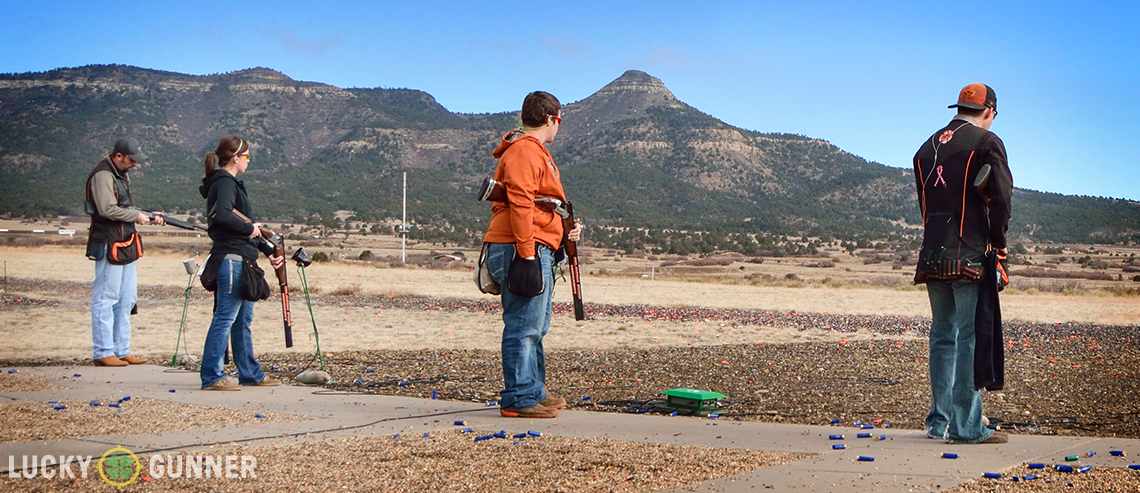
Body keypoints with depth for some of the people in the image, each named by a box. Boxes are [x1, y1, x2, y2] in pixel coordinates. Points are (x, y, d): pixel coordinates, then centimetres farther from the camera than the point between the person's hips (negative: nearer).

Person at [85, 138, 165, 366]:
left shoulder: (122, 174, 17)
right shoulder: (103, 175, -13)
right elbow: (108, 209, -24)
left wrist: (149, 216, 10)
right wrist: (137, 216, -13)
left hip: (126, 245, 10)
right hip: (109, 245, -10)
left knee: (126, 300, 12)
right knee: (105, 299, -5)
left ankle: (122, 350, 18)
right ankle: (102, 352, -1)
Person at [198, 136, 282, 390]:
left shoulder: (232, 183, 20)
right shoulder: (224, 183, -10)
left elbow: (244, 223, 22)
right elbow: (222, 215, -29)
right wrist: (250, 229, -16)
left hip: (241, 261, 11)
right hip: (230, 258, -11)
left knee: (242, 320, 15)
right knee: (225, 318, -9)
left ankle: (250, 373, 22)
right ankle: (212, 376, -6)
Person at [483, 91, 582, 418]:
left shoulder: (535, 153, 24)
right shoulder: (524, 151, -10)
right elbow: (520, 204, -20)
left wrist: (566, 230, 15)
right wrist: (527, 253, -24)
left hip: (537, 251, 11)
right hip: (526, 252, -11)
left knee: (535, 328, 16)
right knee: (524, 327, -9)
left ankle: (534, 392, 24)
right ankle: (519, 400, -6)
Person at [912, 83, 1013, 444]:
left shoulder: (928, 146, 17)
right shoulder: (987, 143, -3)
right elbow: (1000, 197, -12)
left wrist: (938, 241, 16)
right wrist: (998, 243, -2)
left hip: (933, 255, 6)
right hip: (970, 255, -6)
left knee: (943, 336, 14)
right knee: (971, 337, -5)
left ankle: (939, 421, 18)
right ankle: (966, 426, -6)